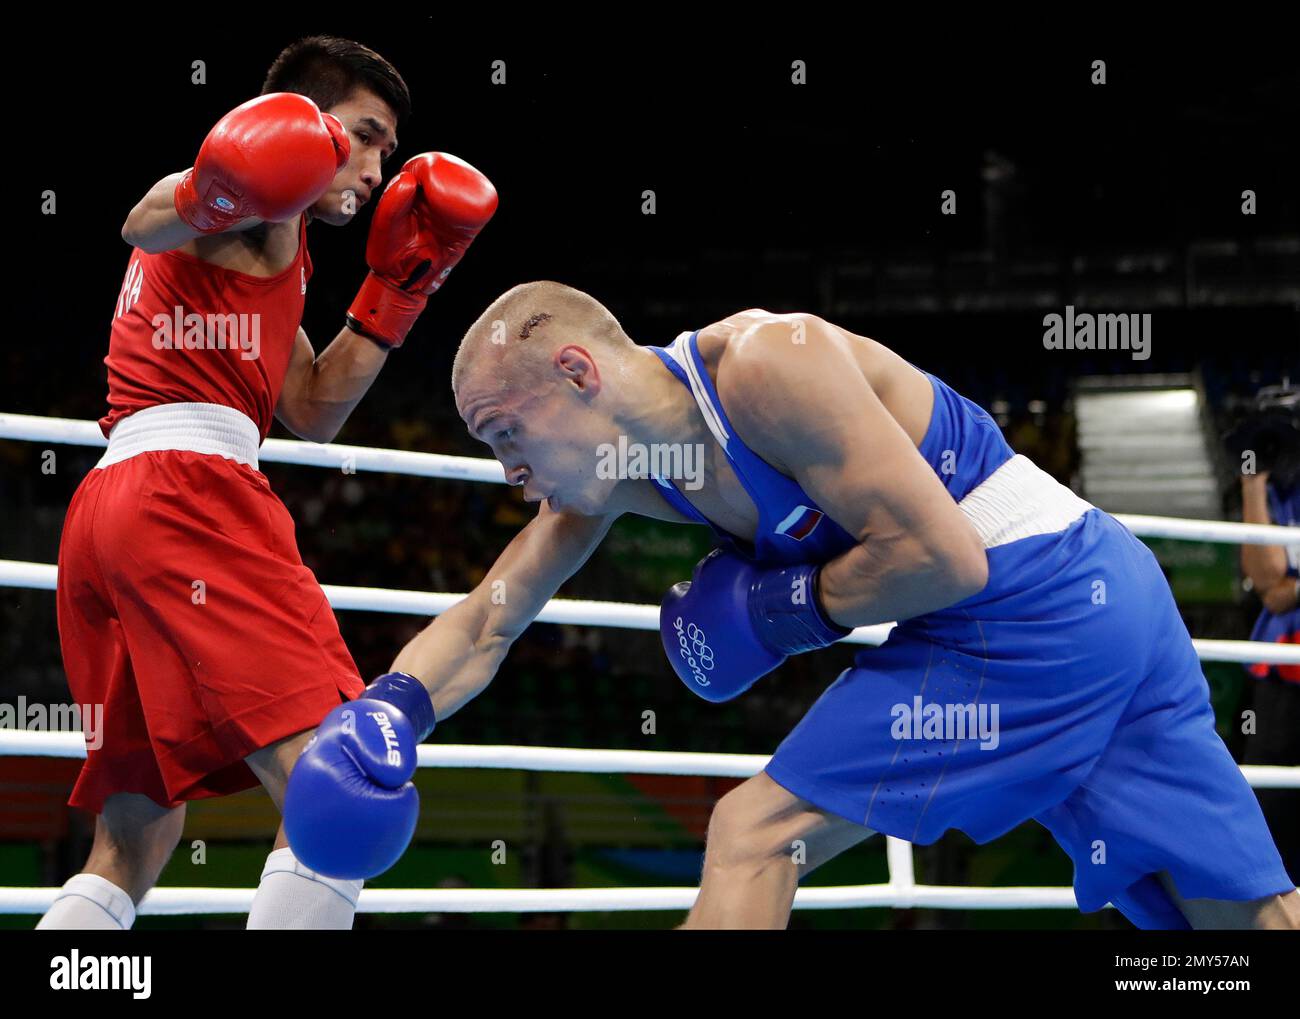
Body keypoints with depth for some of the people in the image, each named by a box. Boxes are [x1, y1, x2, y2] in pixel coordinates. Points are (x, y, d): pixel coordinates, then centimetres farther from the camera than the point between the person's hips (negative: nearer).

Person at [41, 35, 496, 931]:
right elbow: (146, 225, -17)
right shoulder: (265, 207, 5)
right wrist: (207, 198, -40)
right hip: (189, 489, -11)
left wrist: (399, 286, 25)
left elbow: (313, 413, 32)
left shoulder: (271, 255, 35)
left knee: (133, 845, 12)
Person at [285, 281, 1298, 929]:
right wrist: (388, 713, -5)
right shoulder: (616, 474, 8)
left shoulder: (769, 362, -19)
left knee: (756, 832, -9)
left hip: (1032, 602, -9)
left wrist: (784, 609, -9)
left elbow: (940, 555, -21)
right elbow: (485, 624, 13)